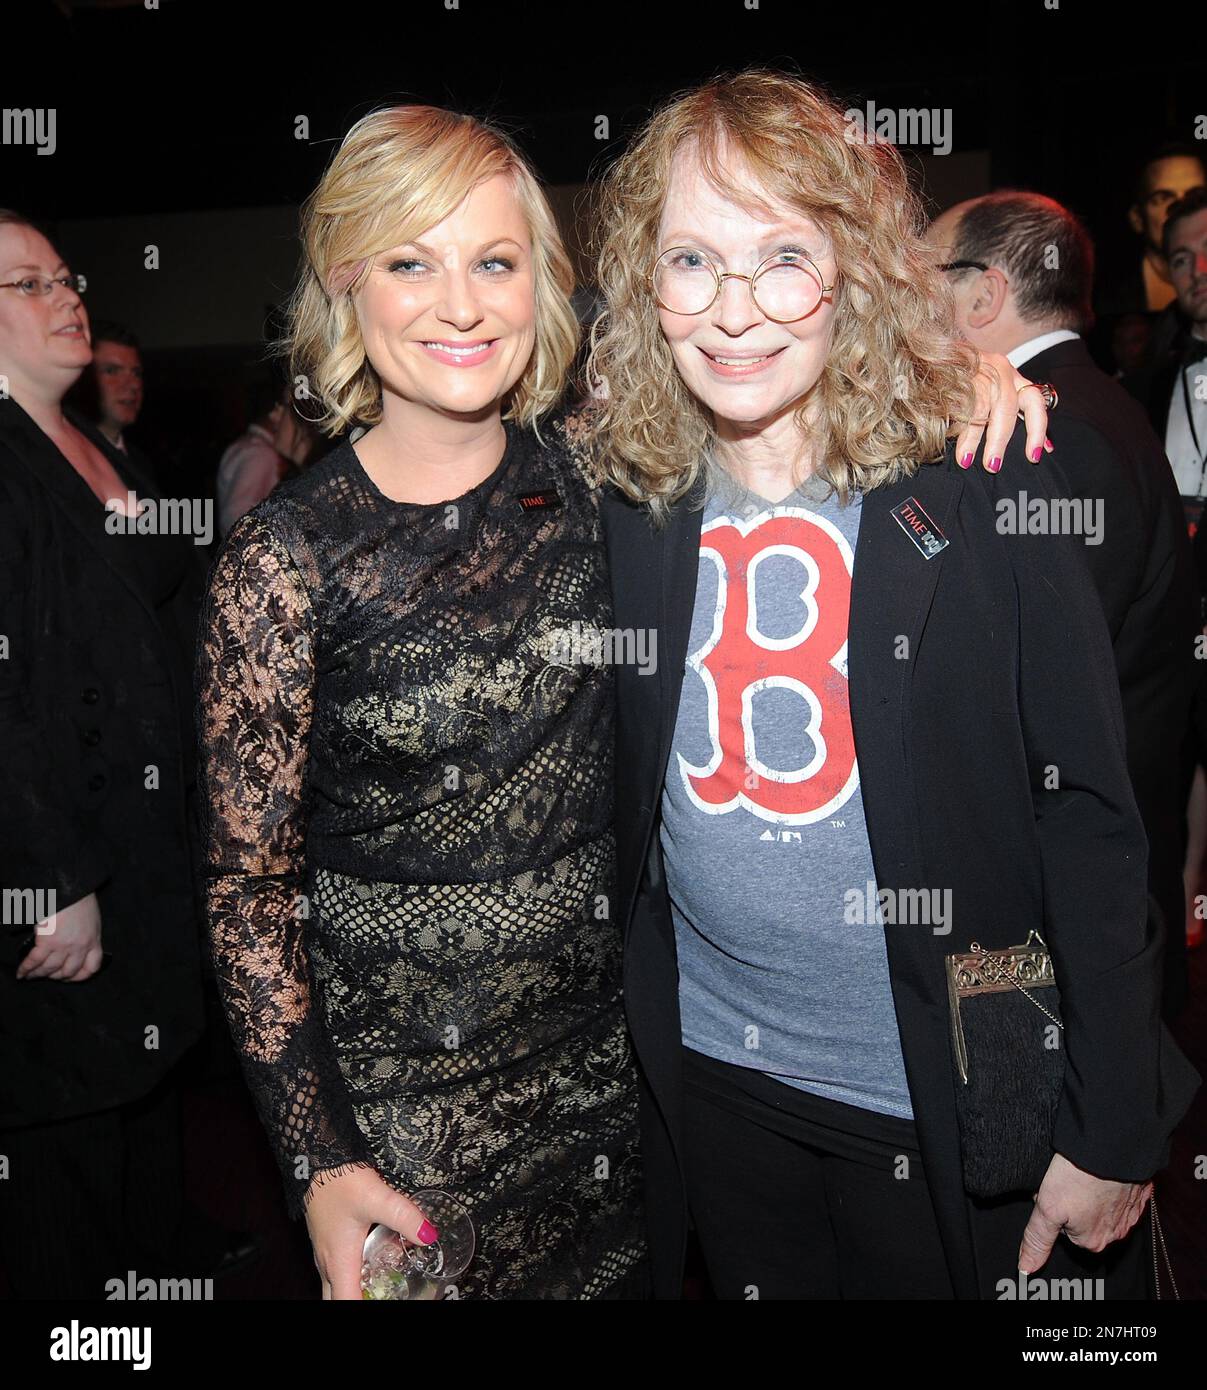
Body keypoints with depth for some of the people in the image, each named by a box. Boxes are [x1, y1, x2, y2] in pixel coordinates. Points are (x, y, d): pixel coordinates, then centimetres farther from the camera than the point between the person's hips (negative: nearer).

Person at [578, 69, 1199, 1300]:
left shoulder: (976, 491, -14)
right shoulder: (628, 503, -4)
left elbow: (1089, 819, -11)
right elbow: (618, 819, 6)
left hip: (951, 1104, -3)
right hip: (712, 1075, 3)